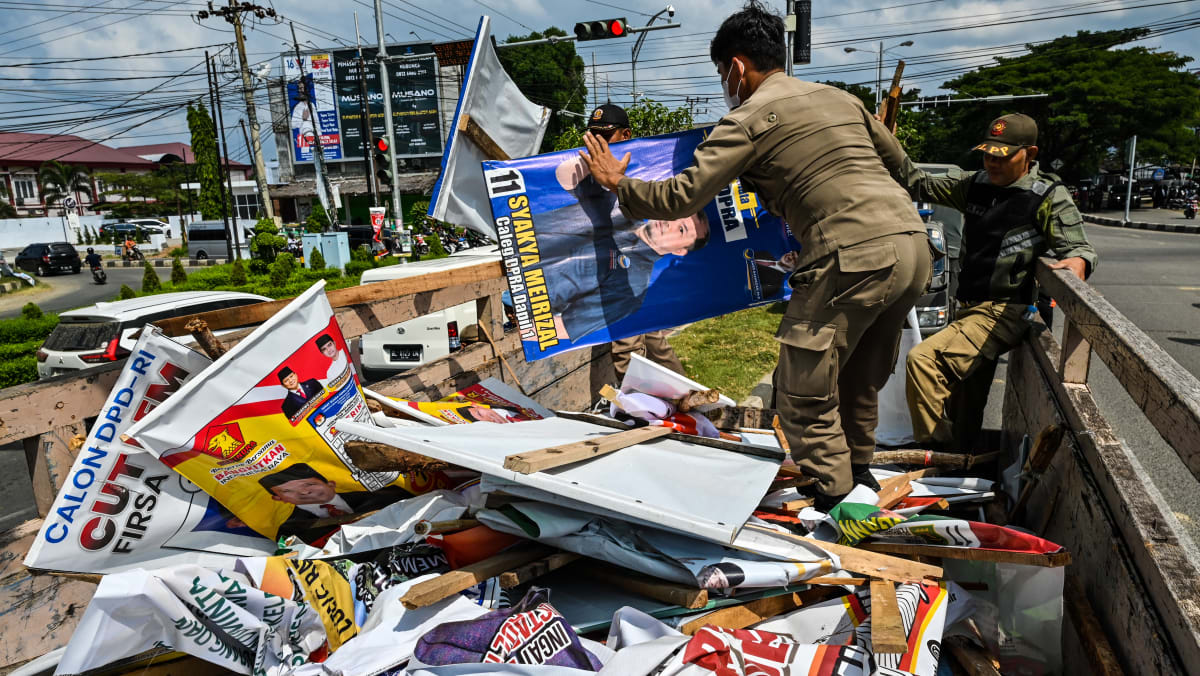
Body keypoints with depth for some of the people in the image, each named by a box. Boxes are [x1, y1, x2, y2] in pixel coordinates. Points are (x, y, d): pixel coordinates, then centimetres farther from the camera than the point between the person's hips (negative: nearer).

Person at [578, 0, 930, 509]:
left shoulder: (749, 117, -1)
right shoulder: (840, 98, 21)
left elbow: (681, 197, -4)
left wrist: (617, 183, 11)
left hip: (855, 257, -8)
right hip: (915, 242, 9)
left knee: (804, 394, 4)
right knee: (859, 380, 23)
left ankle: (837, 503, 12)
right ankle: (859, 475, 38)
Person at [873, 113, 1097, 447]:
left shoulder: (1049, 197, -5)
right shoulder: (976, 184, 10)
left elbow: (1079, 247, -4)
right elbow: (919, 184, 12)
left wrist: (1078, 261, -29)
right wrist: (886, 142, 2)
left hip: (1004, 312, -7)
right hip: (969, 308, 7)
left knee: (923, 359, -26)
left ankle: (936, 447, -17)